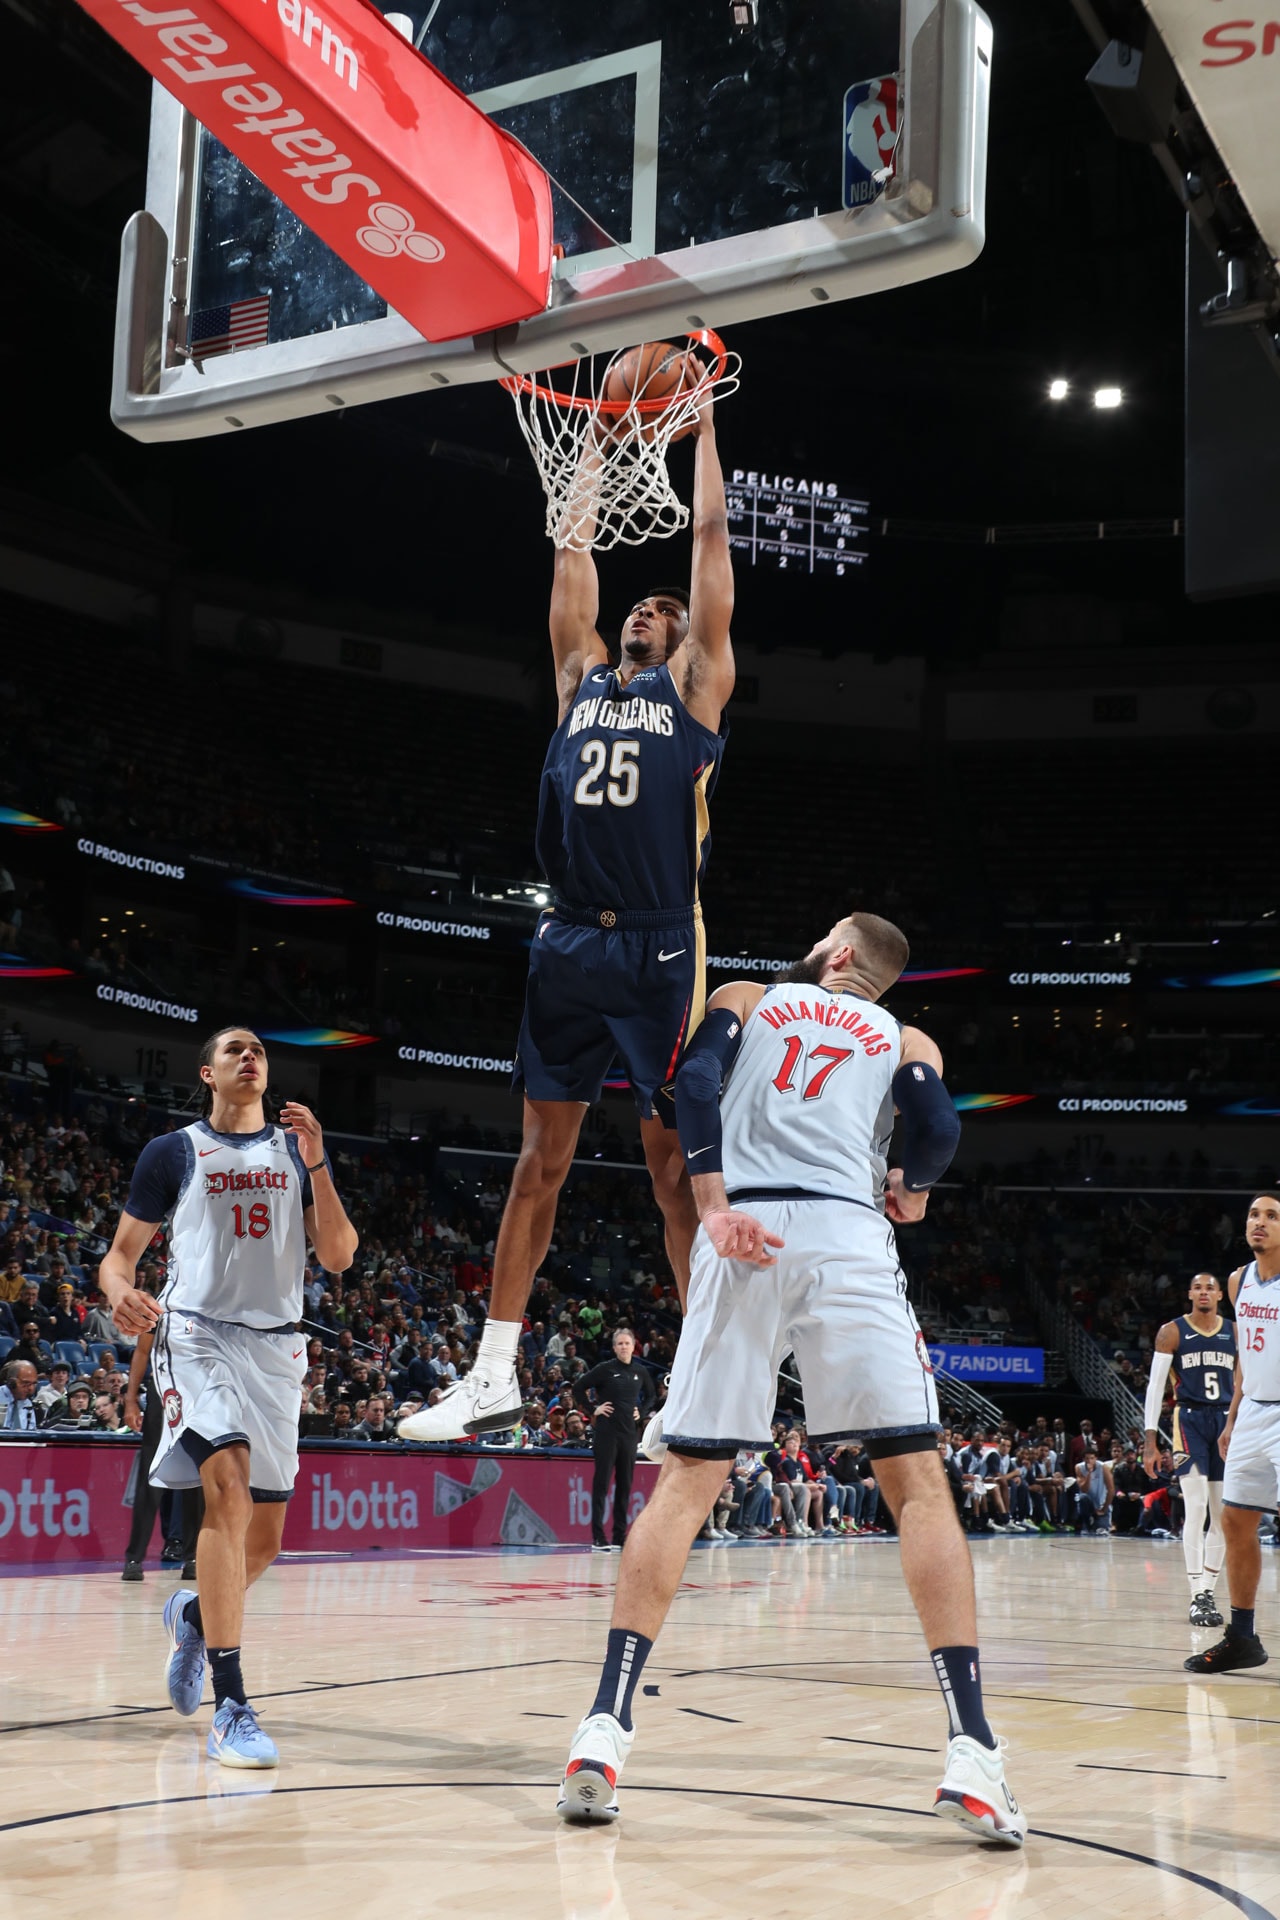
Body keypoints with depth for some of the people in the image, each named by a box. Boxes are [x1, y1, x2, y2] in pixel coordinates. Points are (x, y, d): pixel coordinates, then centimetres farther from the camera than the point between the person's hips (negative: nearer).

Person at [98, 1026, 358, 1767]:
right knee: (230, 1491, -26)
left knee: (265, 1537, 8)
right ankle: (231, 1705, -27)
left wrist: (315, 1165, -9)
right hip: (197, 1335, -4)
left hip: (277, 1345, 4)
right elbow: (121, 1253, 7)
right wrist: (121, 1293, -17)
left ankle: (194, 1613, 42)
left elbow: (339, 1256, 4)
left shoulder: (296, 1150, 12)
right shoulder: (174, 1151, 6)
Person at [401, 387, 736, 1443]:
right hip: (569, 941, 5)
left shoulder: (694, 683, 8)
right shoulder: (583, 677, 20)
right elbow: (574, 553, 22)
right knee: (541, 1157, 6)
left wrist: (702, 424, 15)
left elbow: (710, 537, 8)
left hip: (656, 948, -5)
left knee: (675, 1162, -3)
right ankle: (494, 1378, 10)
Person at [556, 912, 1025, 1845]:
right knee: (918, 1479, 1)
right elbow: (939, 1130, 4)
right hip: (847, 1237, -1)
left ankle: (606, 1727, -3)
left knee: (686, 1478, 5)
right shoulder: (908, 1040, 24)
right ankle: (972, 1752, -9)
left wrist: (714, 1204, -4)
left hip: (742, 1238, 1)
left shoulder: (746, 997, 24)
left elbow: (695, 1081, 4)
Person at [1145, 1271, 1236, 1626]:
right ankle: (1197, 1597, -11)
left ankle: (1209, 1592, 15)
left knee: (1223, 1514, 5)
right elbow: (1155, 1385, -2)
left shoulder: (1235, 1333, 9)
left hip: (1226, 1423, 4)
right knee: (1196, 1509, -13)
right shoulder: (1172, 1332, 0)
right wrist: (1150, 1440, -9)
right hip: (1190, 1420, -4)